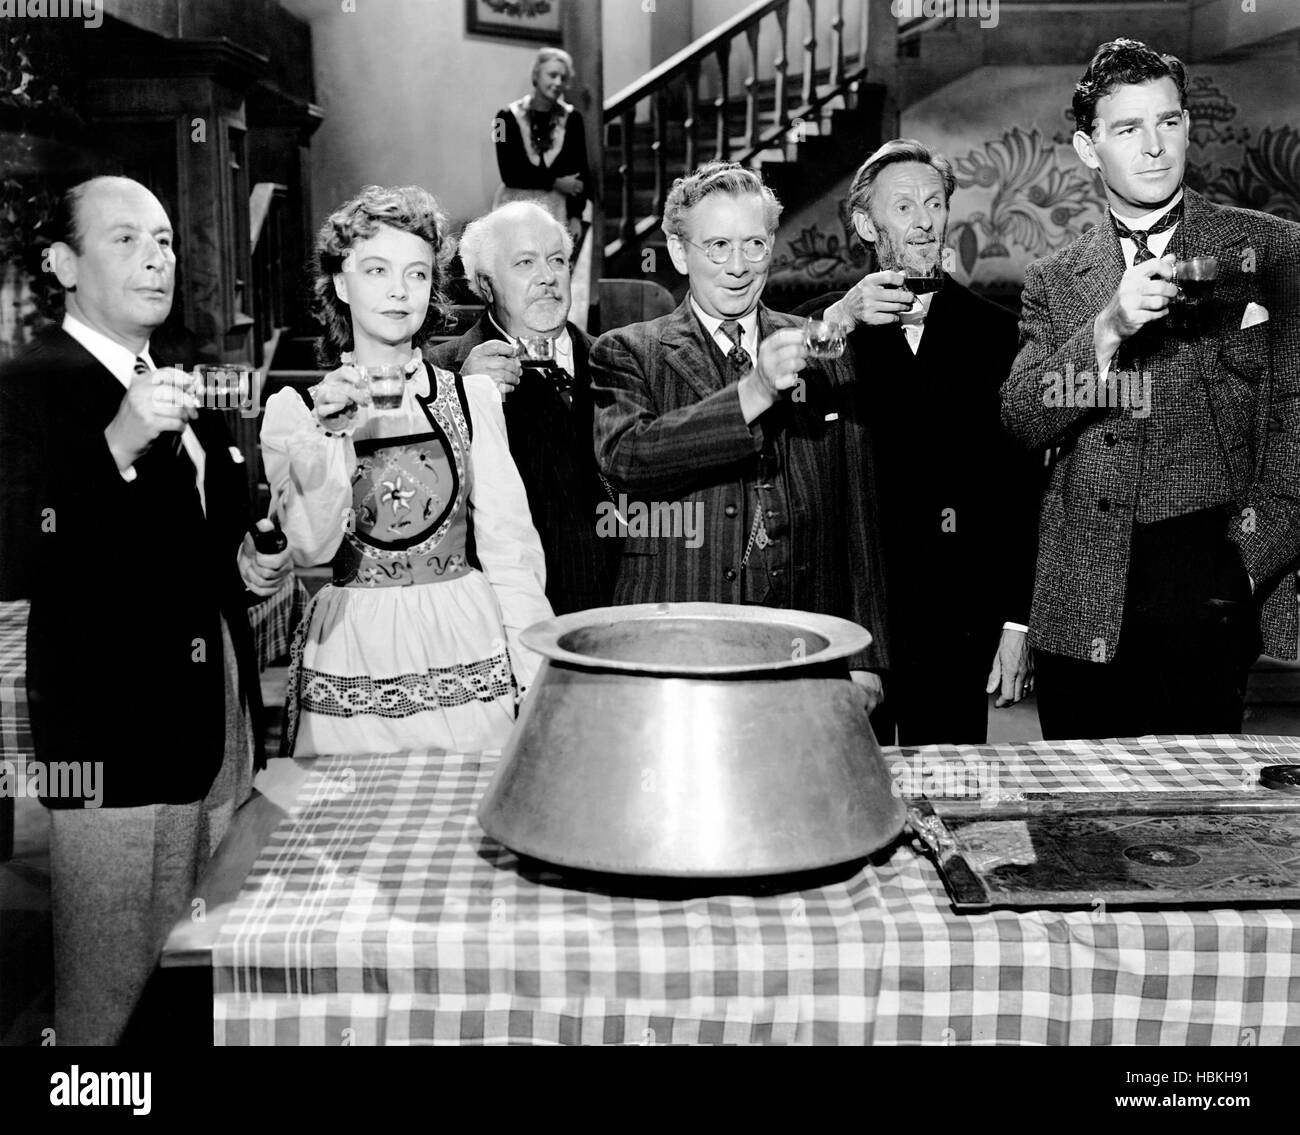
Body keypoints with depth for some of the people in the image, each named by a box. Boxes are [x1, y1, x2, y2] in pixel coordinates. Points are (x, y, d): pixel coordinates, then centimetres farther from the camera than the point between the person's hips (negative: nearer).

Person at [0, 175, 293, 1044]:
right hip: (117, 741, -7)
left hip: (220, 724, 7)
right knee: (111, 1000, 2)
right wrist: (119, 445, -28)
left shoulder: (180, 390, 16)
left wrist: (248, 569, 7)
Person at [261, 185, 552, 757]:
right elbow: (312, 547, -8)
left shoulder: (472, 398, 4)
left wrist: (540, 680, -5)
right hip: (349, 667, -1)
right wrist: (330, 436, -19)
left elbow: (508, 544, 2)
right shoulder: (293, 410, 1)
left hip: (467, 662, 1)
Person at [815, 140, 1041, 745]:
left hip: (959, 619, 1)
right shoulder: (826, 323, 5)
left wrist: (1016, 624, 1)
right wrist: (841, 320, -24)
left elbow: (1022, 490, 5)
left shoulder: (994, 331, 7)